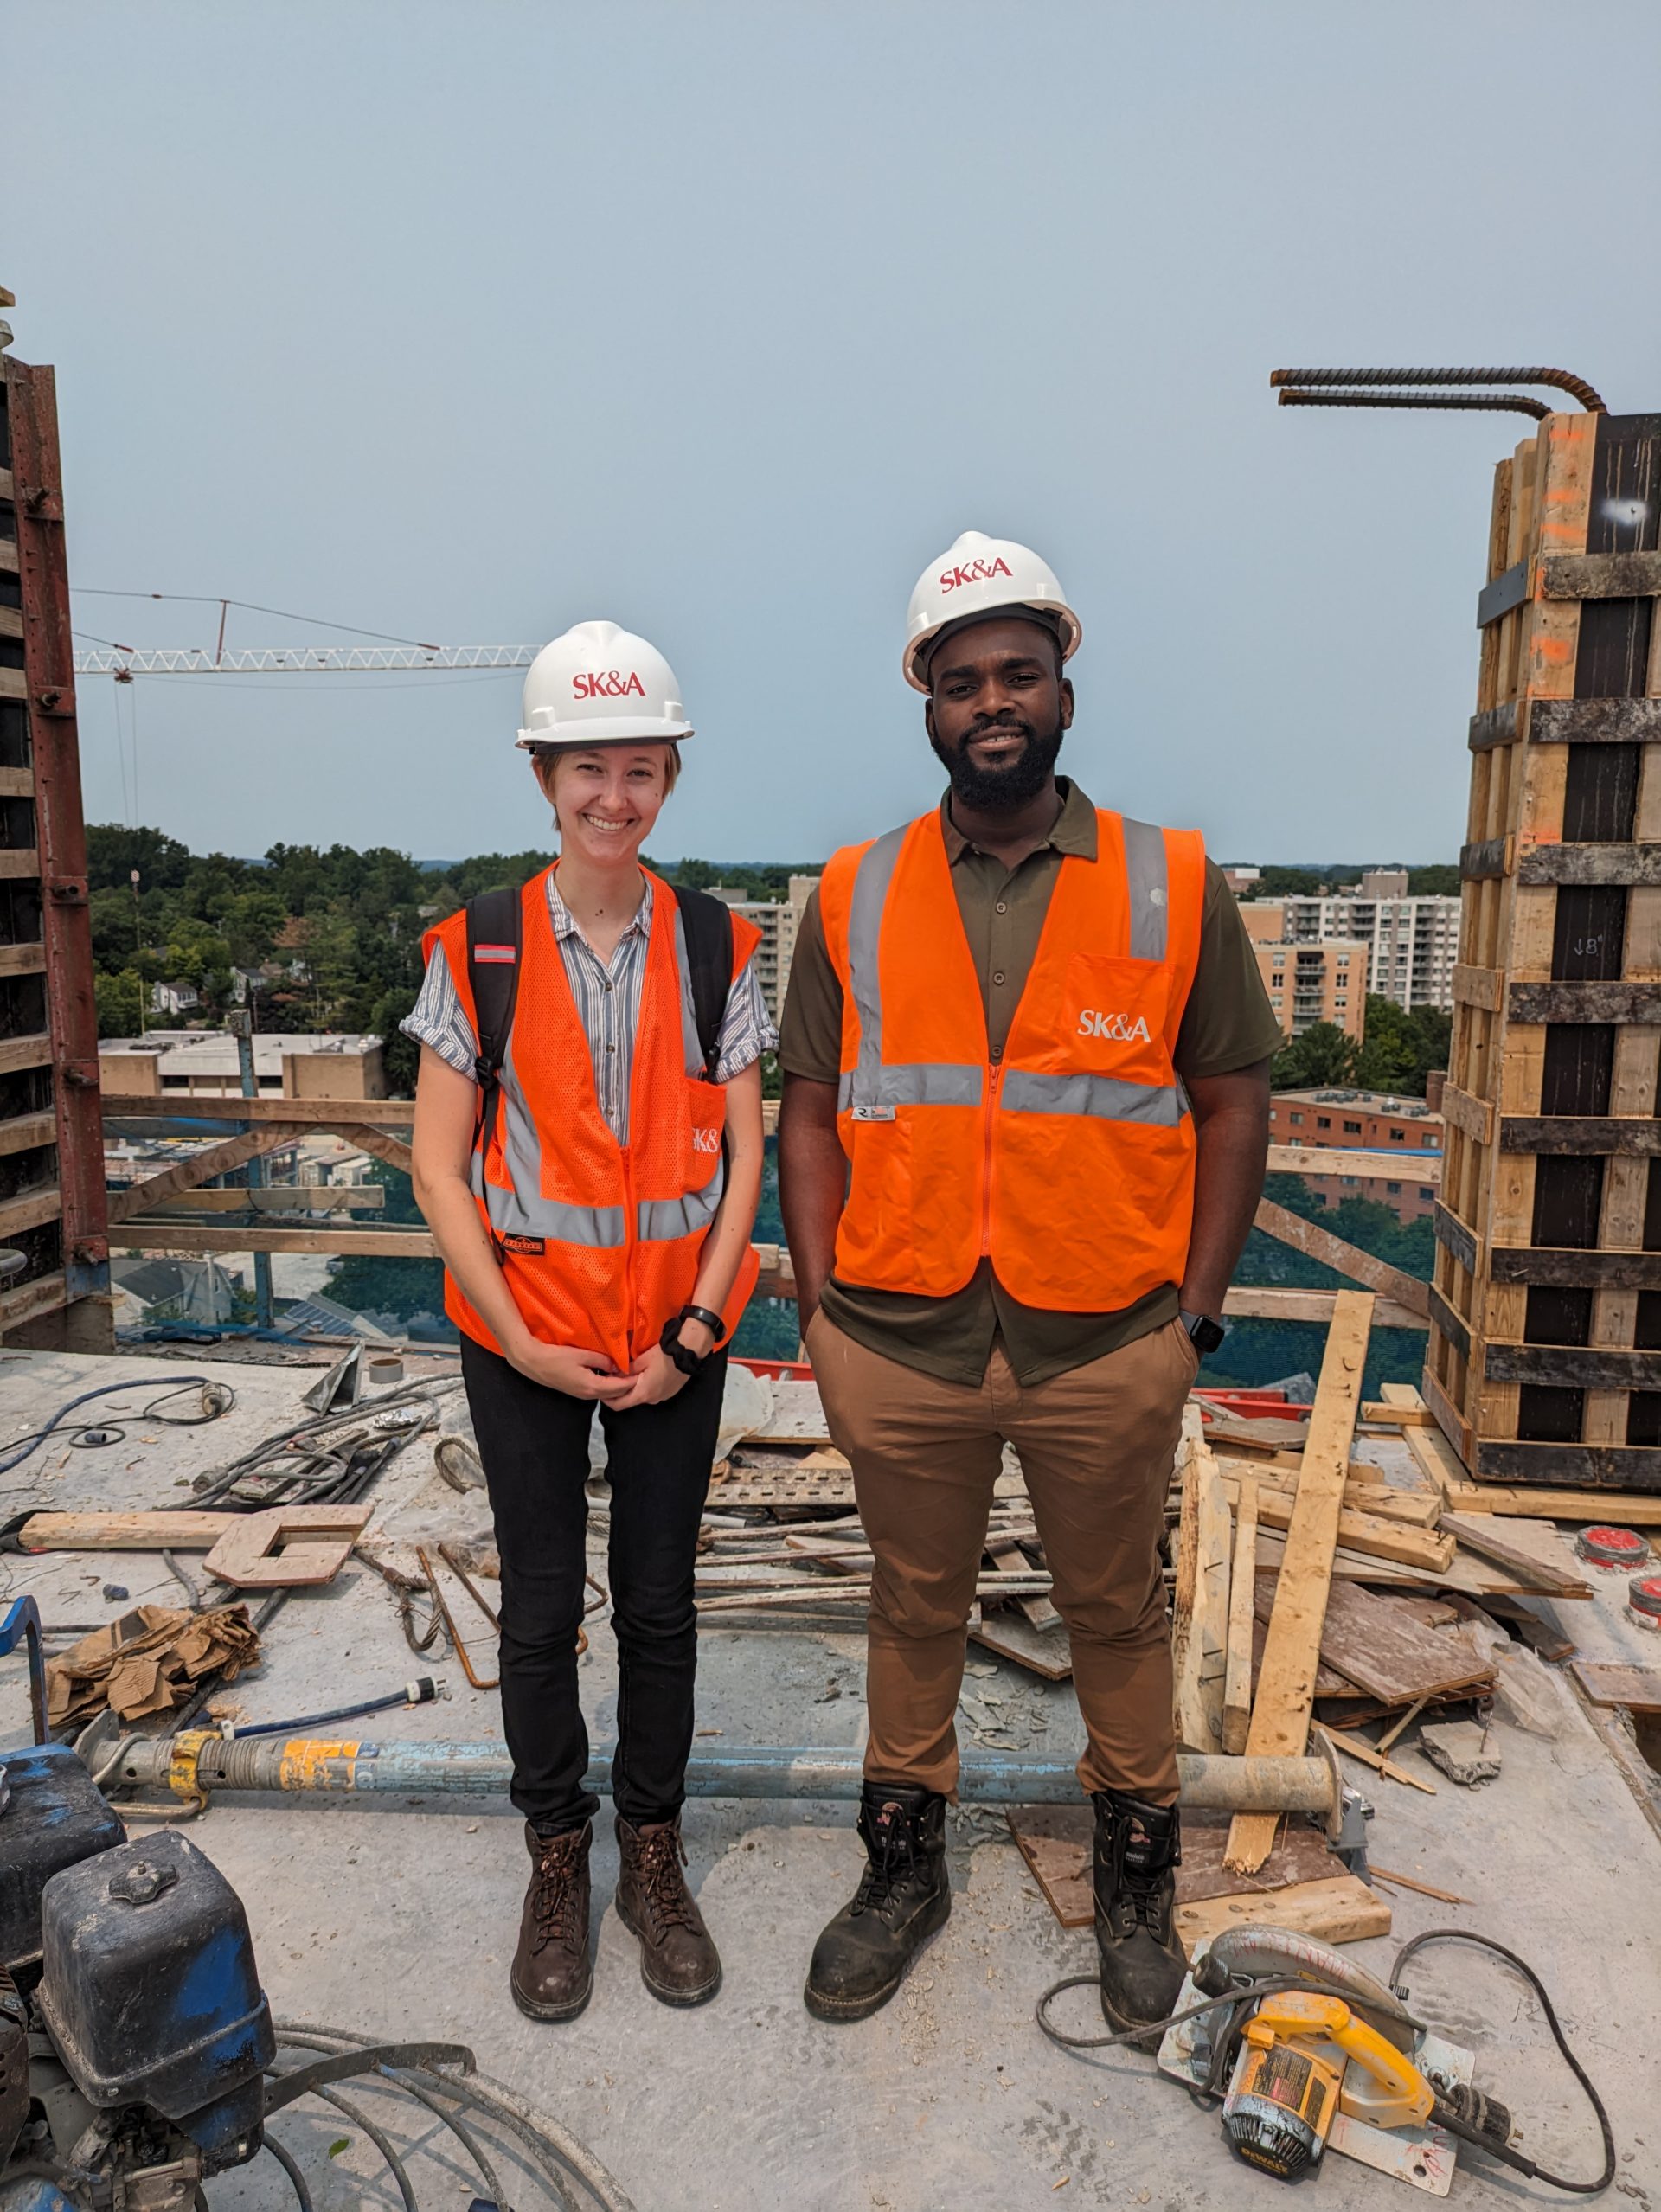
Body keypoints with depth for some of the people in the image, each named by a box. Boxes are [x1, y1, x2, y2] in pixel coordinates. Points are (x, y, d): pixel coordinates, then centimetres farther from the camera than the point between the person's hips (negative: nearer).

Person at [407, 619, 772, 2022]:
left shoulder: (716, 947, -2)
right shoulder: (479, 949, -5)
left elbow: (743, 1153, -1)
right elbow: (440, 1167, -4)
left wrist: (693, 1334, -8)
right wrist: (523, 1341, -9)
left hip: (676, 1340, 1)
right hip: (524, 1339, 0)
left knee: (659, 1602, 13)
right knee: (542, 1608, 12)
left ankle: (653, 1856, 34)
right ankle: (558, 1864, 34)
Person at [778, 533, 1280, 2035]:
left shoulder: (1175, 884, -1)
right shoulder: (852, 898, 2)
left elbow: (1232, 1098, 2)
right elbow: (813, 1110, 5)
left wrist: (1196, 1307, -3)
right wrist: (820, 1302, -1)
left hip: (1109, 1346, 0)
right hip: (897, 1344, 1)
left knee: (1116, 1609, 18)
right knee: (915, 1605, 18)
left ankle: (1138, 1872, 42)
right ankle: (903, 1866, 41)